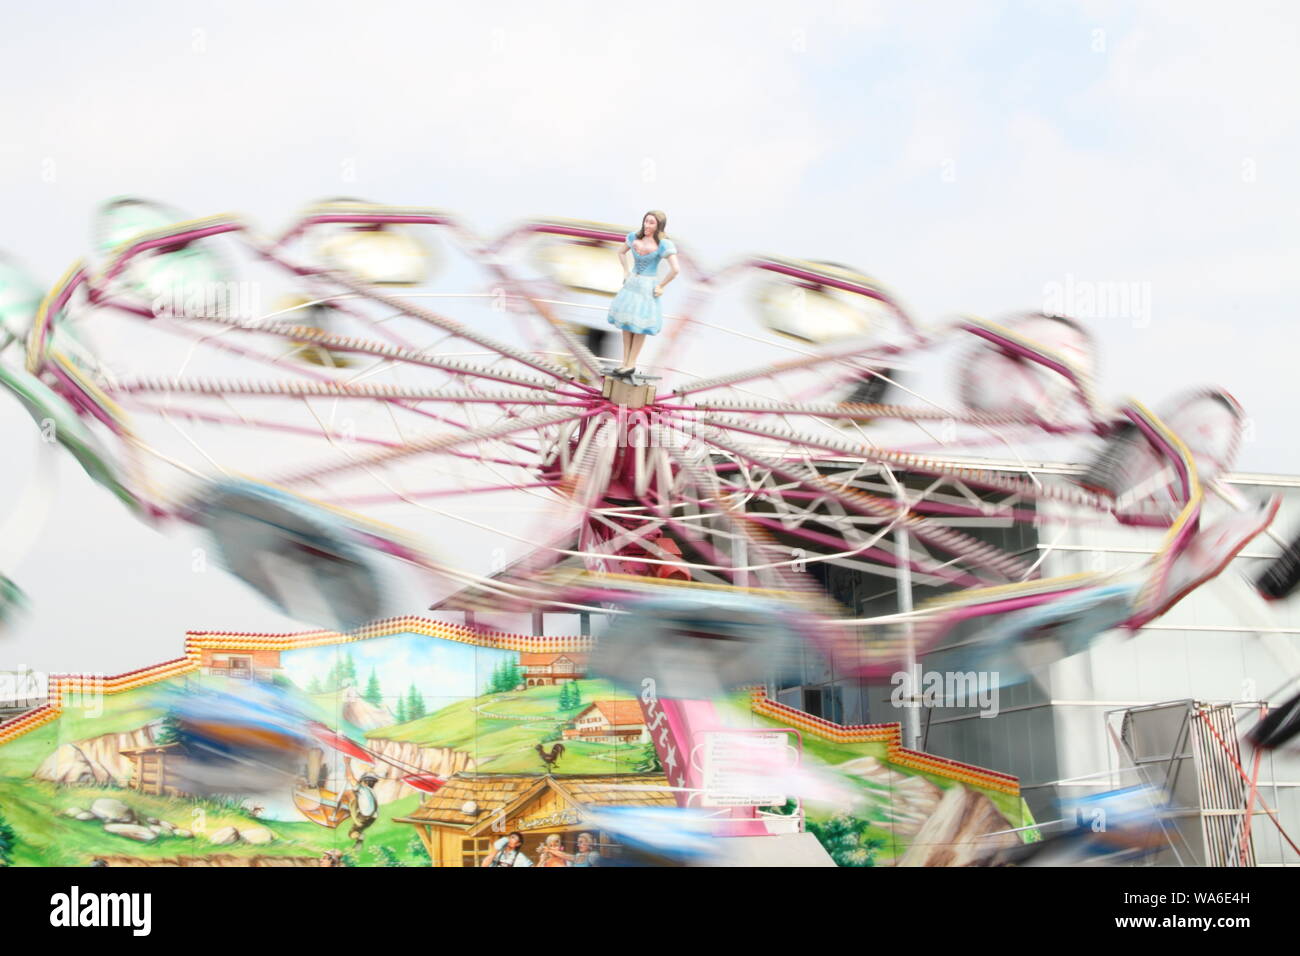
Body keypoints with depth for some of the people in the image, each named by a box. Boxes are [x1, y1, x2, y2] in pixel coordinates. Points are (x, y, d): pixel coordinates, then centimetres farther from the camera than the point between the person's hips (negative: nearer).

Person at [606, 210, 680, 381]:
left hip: (647, 287, -6)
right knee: (626, 322, 9)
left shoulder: (664, 244, -18)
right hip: (631, 283, 6)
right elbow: (621, 252, 19)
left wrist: (661, 286, -15)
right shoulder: (635, 237, 0)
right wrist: (625, 272, 10)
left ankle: (631, 365, 8)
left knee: (639, 325, 0)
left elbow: (675, 270, -24)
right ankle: (625, 362, 16)